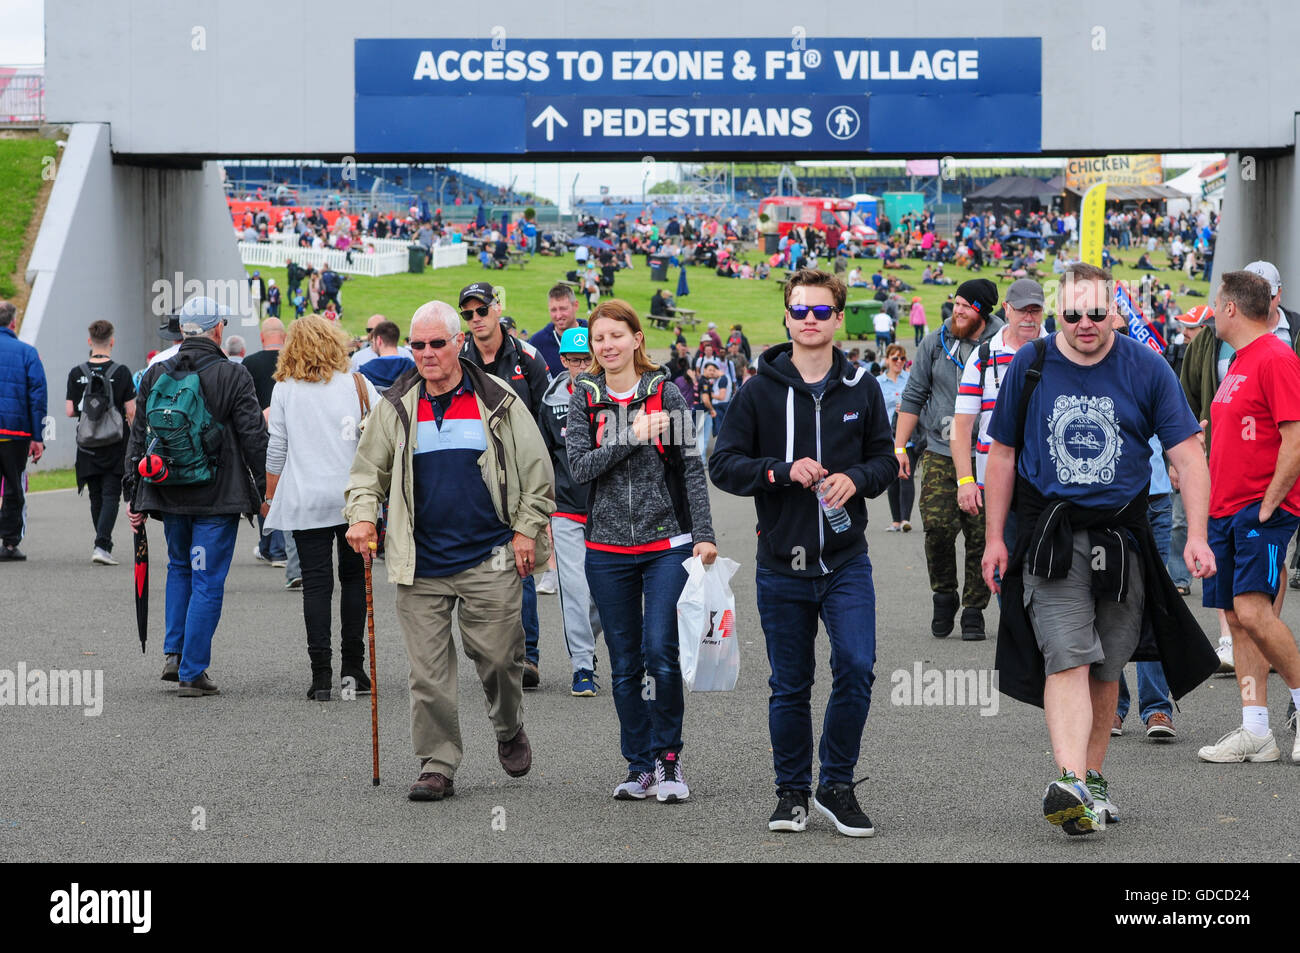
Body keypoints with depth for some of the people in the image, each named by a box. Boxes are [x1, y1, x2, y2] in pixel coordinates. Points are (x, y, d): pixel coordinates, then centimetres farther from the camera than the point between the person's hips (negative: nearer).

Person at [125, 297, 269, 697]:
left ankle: (174, 653, 16)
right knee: (207, 582, 1)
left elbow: (137, 437, 8)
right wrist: (263, 489, 2)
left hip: (169, 495, 4)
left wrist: (133, 497, 13)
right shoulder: (233, 375, -9)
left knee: (179, 567, 25)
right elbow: (253, 437, -9)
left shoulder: (154, 375, 5)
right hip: (217, 497, -4)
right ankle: (192, 674, 1)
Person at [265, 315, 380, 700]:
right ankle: (353, 667, 10)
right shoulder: (357, 383, 1)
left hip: (306, 500, -1)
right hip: (355, 497, 1)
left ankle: (321, 673, -6)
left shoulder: (284, 388, 1)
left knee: (316, 582, 0)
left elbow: (276, 448, 3)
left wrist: (270, 497, 12)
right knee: (354, 577, 11)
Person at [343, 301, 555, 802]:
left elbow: (536, 470, 6)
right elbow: (367, 470, 12)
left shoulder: (498, 401, 2)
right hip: (421, 563, 1)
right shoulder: (395, 408, 6)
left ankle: (509, 731, 32)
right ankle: (438, 765, 8)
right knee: (428, 671, 0)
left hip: (490, 559, -1)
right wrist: (362, 515, -6)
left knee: (498, 657, 4)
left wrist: (527, 529, 0)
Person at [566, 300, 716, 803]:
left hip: (666, 543, -2)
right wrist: (633, 437, -15)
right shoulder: (584, 397, 5)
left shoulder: (665, 392, 1)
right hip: (607, 549, 2)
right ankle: (640, 766, 16)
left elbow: (691, 467, 1)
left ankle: (668, 757, 2)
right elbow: (579, 465, -5)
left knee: (660, 652, -13)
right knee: (624, 664, 7)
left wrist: (703, 534, -6)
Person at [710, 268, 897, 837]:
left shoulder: (861, 389, 6)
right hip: (782, 565, 0)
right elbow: (724, 465, -1)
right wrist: (783, 470, -16)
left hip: (846, 561, 0)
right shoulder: (759, 391, 0)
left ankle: (837, 784, 5)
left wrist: (855, 478, -11)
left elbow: (885, 459, 11)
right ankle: (792, 791, 24)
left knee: (856, 668, -12)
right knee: (790, 686, 8)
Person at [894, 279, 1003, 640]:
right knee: (938, 525, -11)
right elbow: (913, 397, 12)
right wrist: (899, 446, 6)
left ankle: (974, 609, 11)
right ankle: (944, 596, 10)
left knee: (981, 535, -2)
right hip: (940, 453, 1)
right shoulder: (935, 343, 7)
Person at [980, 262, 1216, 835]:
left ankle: (1093, 778, 25)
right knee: (1067, 658, -17)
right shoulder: (1030, 367, 1)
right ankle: (1070, 785, -28)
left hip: (1122, 536, 2)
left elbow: (1188, 455, -2)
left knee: (1106, 668, 10)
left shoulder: (1147, 370, -1)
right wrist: (995, 538, 6)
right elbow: (1003, 454, 9)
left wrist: (1197, 536, -14)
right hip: (1051, 536, -2)